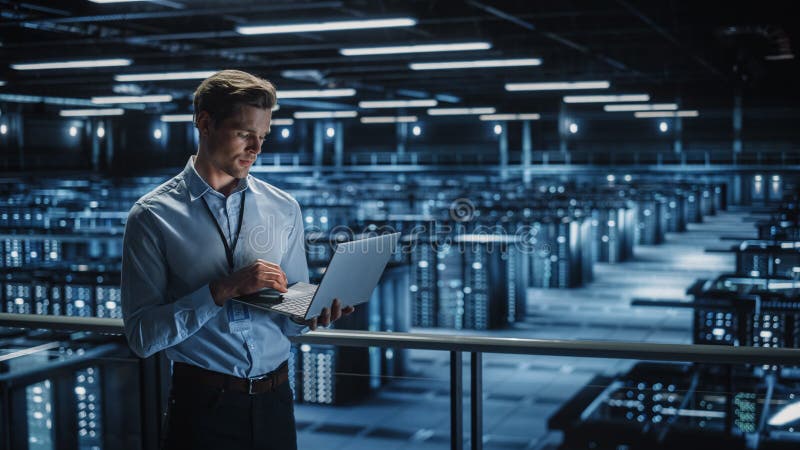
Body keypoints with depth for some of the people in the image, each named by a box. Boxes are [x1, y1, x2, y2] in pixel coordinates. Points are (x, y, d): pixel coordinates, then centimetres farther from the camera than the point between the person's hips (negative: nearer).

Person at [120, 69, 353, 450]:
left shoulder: (284, 209, 4)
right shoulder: (153, 216, -7)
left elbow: (288, 320, 7)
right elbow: (142, 334, -12)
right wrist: (223, 290, -21)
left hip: (274, 404, 4)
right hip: (202, 406, -3)